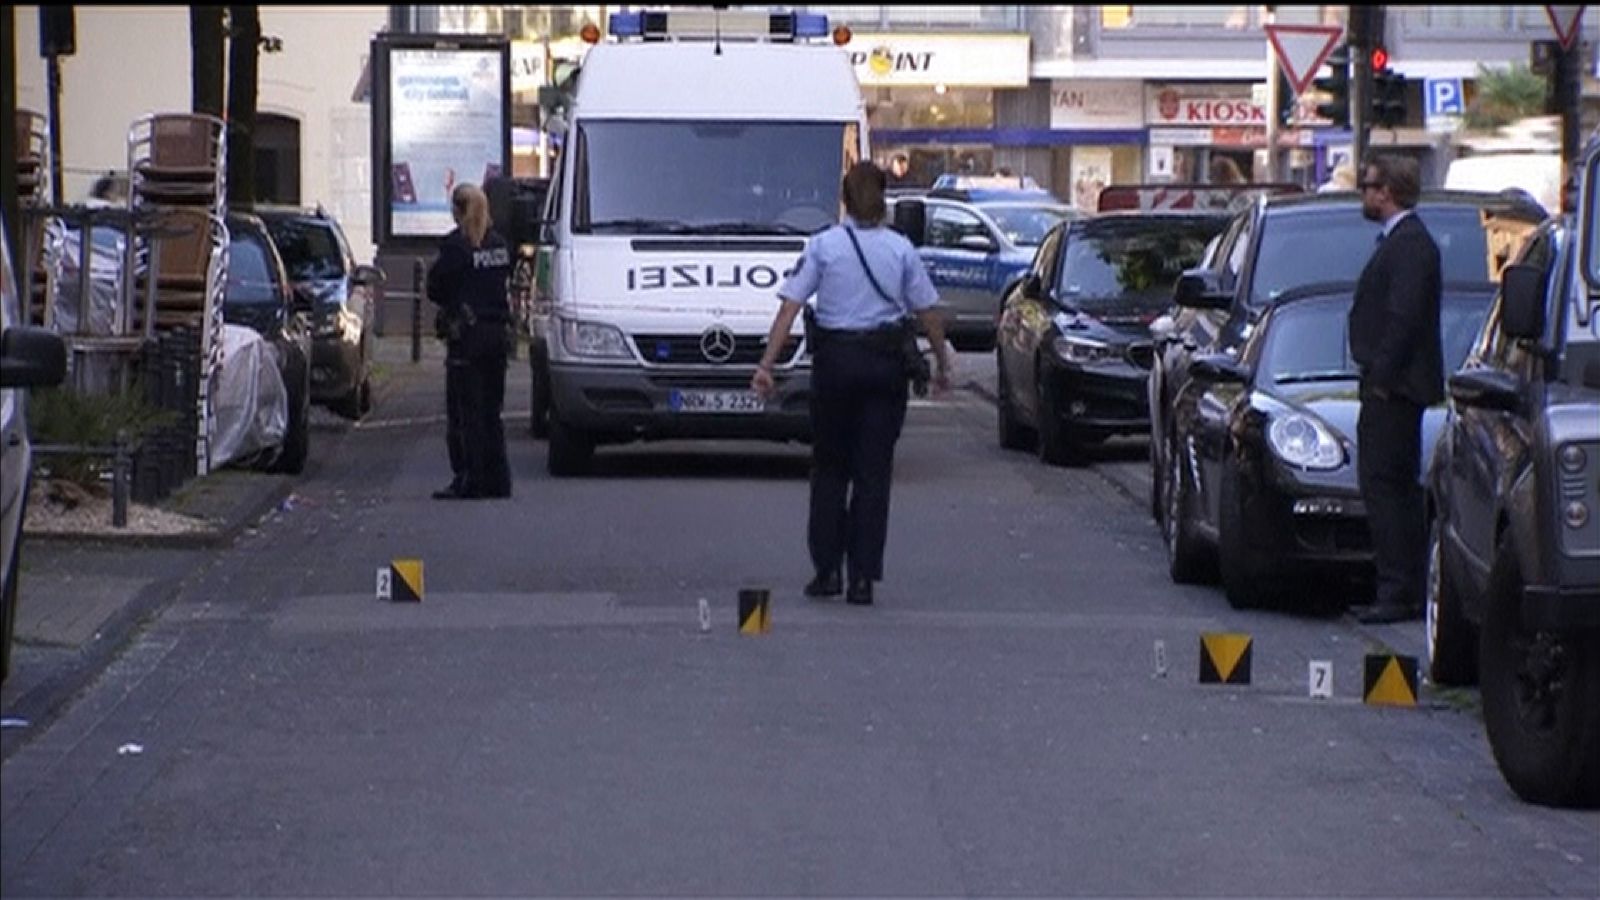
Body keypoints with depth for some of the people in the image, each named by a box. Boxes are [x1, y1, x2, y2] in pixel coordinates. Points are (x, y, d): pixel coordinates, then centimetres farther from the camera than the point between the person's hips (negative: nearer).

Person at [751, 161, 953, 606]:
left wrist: (766, 364, -10)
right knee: (873, 472, 4)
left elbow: (790, 306, -8)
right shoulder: (902, 249, 0)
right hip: (886, 361, 1)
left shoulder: (823, 246, -2)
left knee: (829, 468, 13)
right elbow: (928, 314, 3)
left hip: (835, 361, 0)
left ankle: (827, 570, 8)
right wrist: (942, 364, 16)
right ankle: (863, 577, 2)